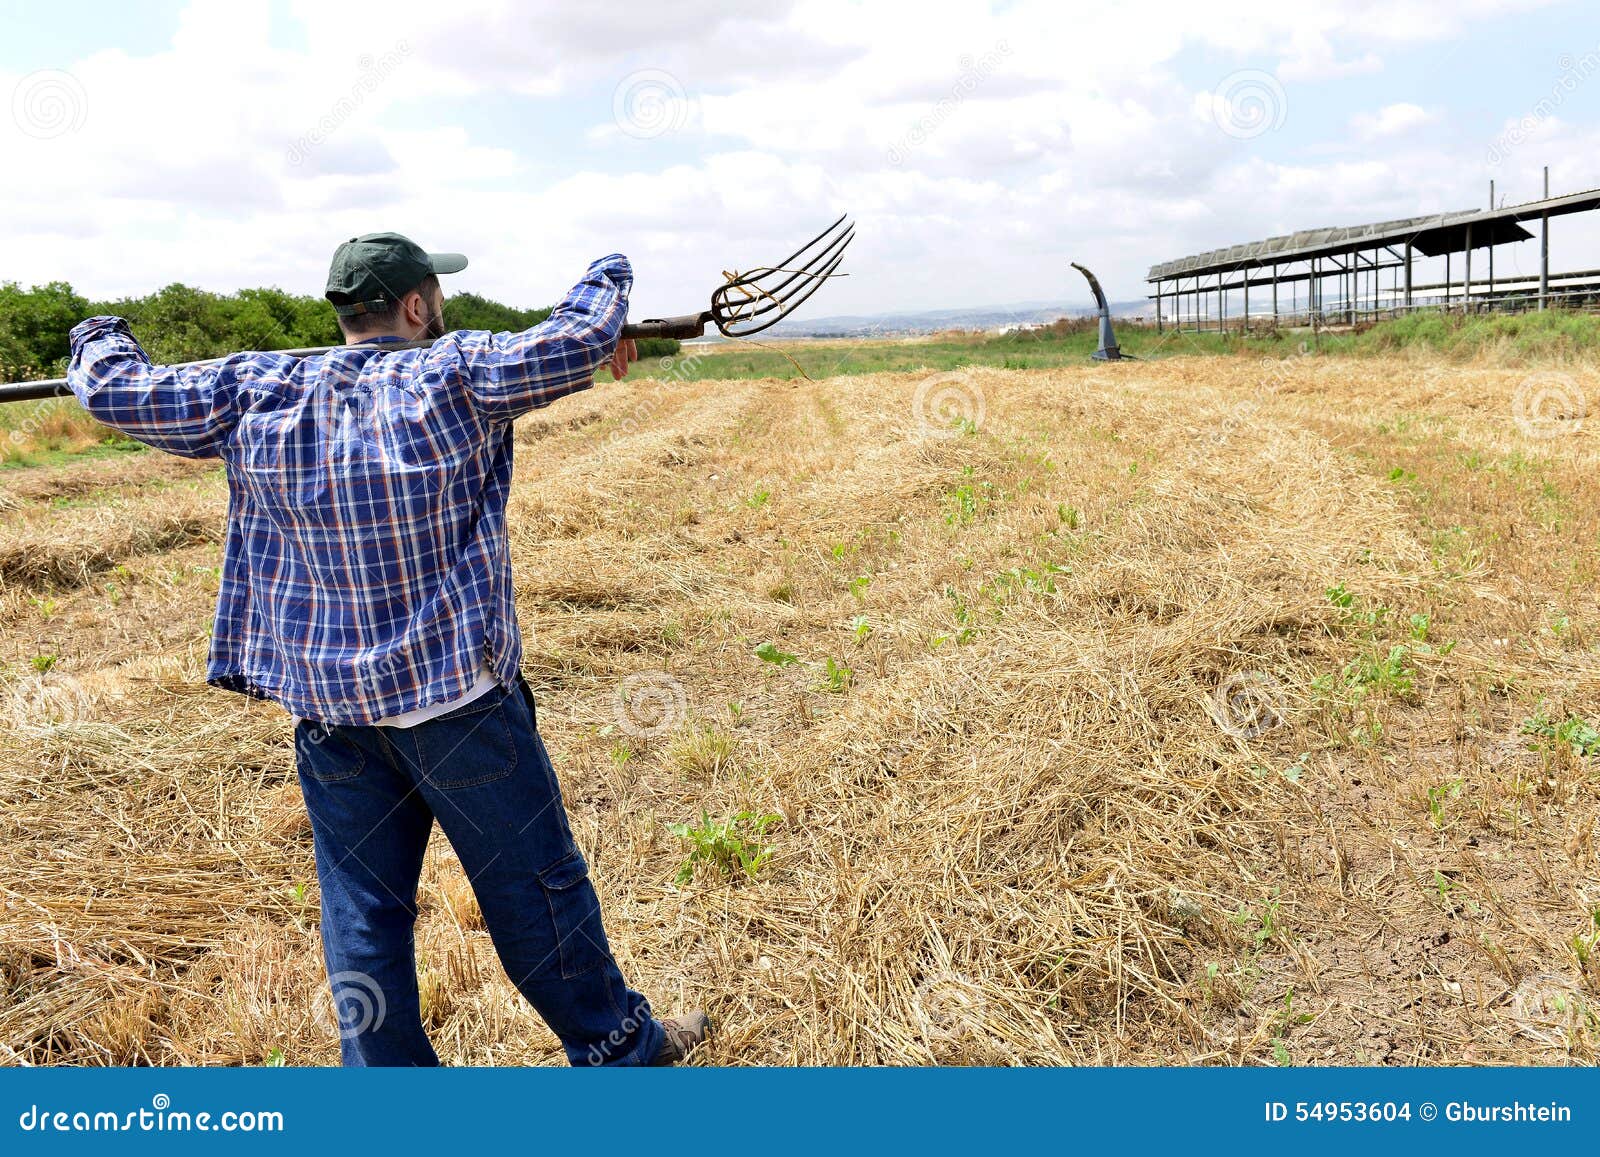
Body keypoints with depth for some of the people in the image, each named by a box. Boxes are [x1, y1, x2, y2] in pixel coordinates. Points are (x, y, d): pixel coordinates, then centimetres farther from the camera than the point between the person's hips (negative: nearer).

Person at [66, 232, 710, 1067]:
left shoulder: (253, 395, 1)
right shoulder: (453, 378, -12)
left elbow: (112, 391, 8)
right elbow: (579, 341, -14)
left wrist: (100, 338, 31)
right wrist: (610, 274, 7)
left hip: (329, 710, 4)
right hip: (459, 696, -4)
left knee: (362, 907, 15)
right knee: (533, 881, 11)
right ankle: (619, 1045, 29)